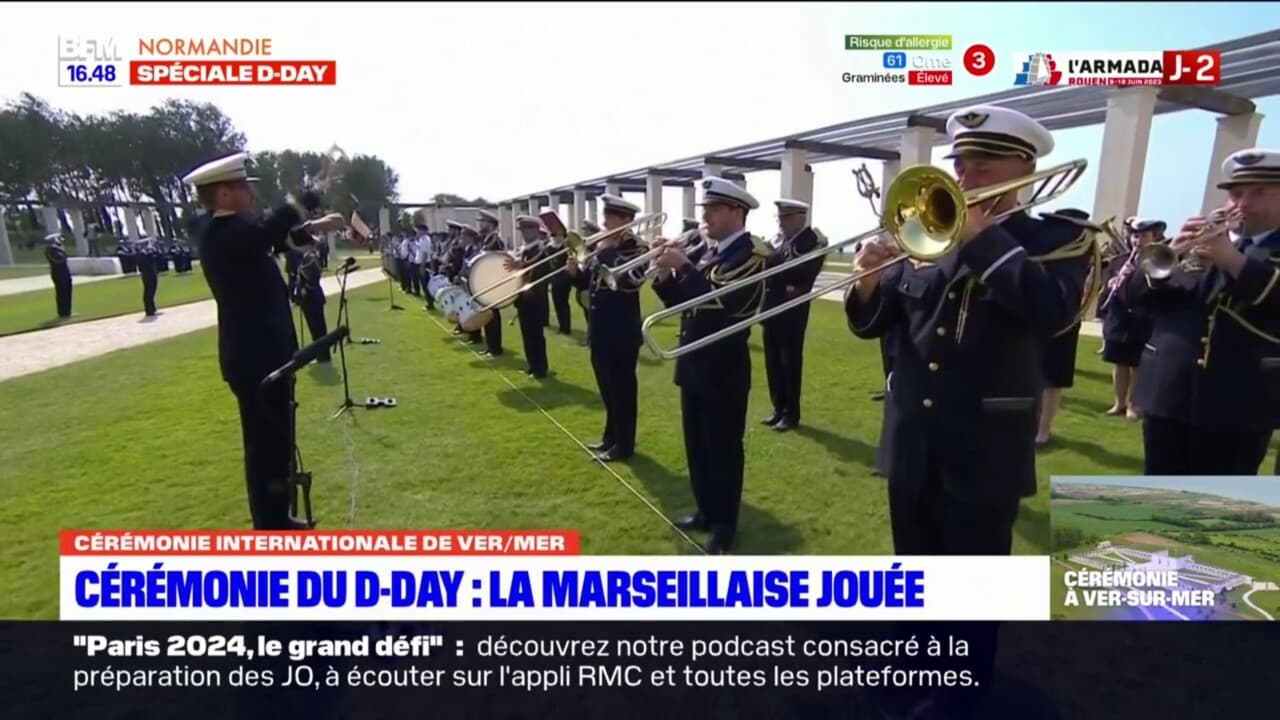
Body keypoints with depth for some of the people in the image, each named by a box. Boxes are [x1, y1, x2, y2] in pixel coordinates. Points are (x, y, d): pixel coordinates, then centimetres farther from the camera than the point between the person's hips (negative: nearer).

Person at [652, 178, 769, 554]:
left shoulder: (751, 254, -13)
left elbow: (719, 299, -28)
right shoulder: (704, 250, 9)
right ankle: (706, 511, 34)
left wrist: (683, 267, -25)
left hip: (725, 369, -8)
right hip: (694, 364, 8)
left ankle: (725, 526, 21)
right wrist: (664, 275, -8)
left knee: (723, 450, 5)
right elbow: (679, 300, 9)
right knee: (697, 446, 17)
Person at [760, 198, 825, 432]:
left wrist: (771, 260, -24)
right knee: (773, 362, 11)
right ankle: (779, 409, 23)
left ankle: (791, 413, 12)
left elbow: (803, 273, -22)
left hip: (792, 312, -6)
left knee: (790, 362, 1)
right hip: (772, 309, 7)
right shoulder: (778, 240, 11)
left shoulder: (813, 242, -8)